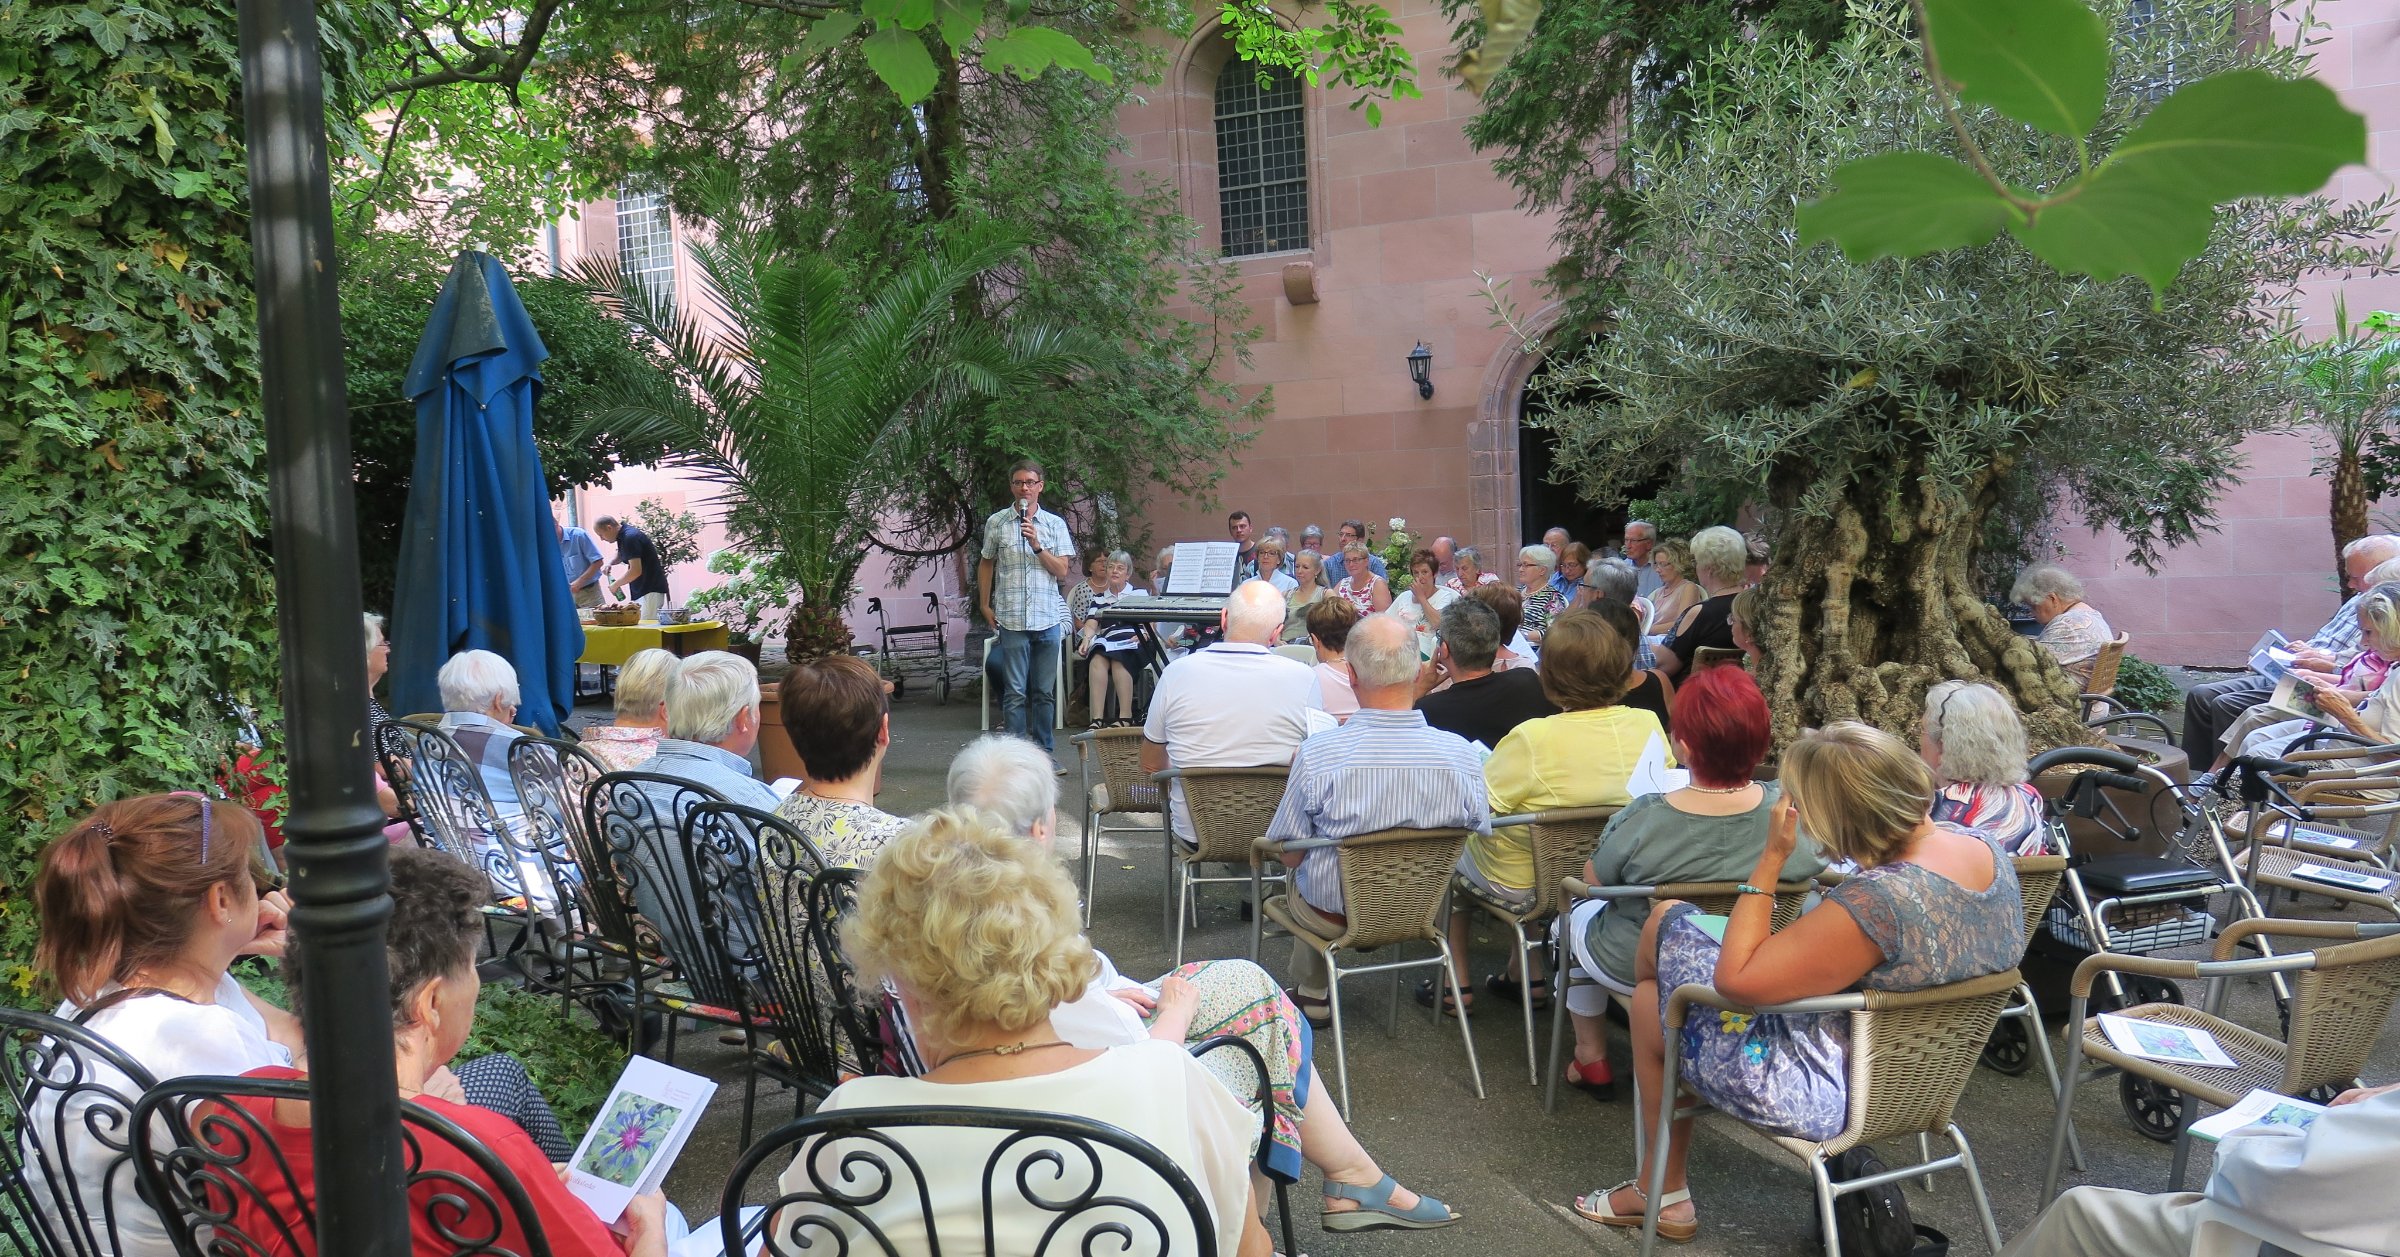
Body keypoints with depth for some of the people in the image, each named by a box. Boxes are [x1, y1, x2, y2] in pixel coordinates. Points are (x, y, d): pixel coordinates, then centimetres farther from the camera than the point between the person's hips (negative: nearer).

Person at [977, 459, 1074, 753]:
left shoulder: (1055, 524, 7)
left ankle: (1045, 752, 17)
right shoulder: (996, 523, 5)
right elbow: (986, 564, 15)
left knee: (1045, 692, 8)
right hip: (1011, 618, -1)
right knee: (1015, 692, -2)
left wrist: (1037, 546, -11)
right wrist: (985, 604, 9)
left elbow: (1062, 571, 2)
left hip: (1048, 618, 2)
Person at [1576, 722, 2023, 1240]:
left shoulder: (1878, 901, -33)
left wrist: (1771, 857, -21)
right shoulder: (1984, 847, -8)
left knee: (1667, 924, 9)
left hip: (1829, 1095, -9)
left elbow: (1734, 979, -25)